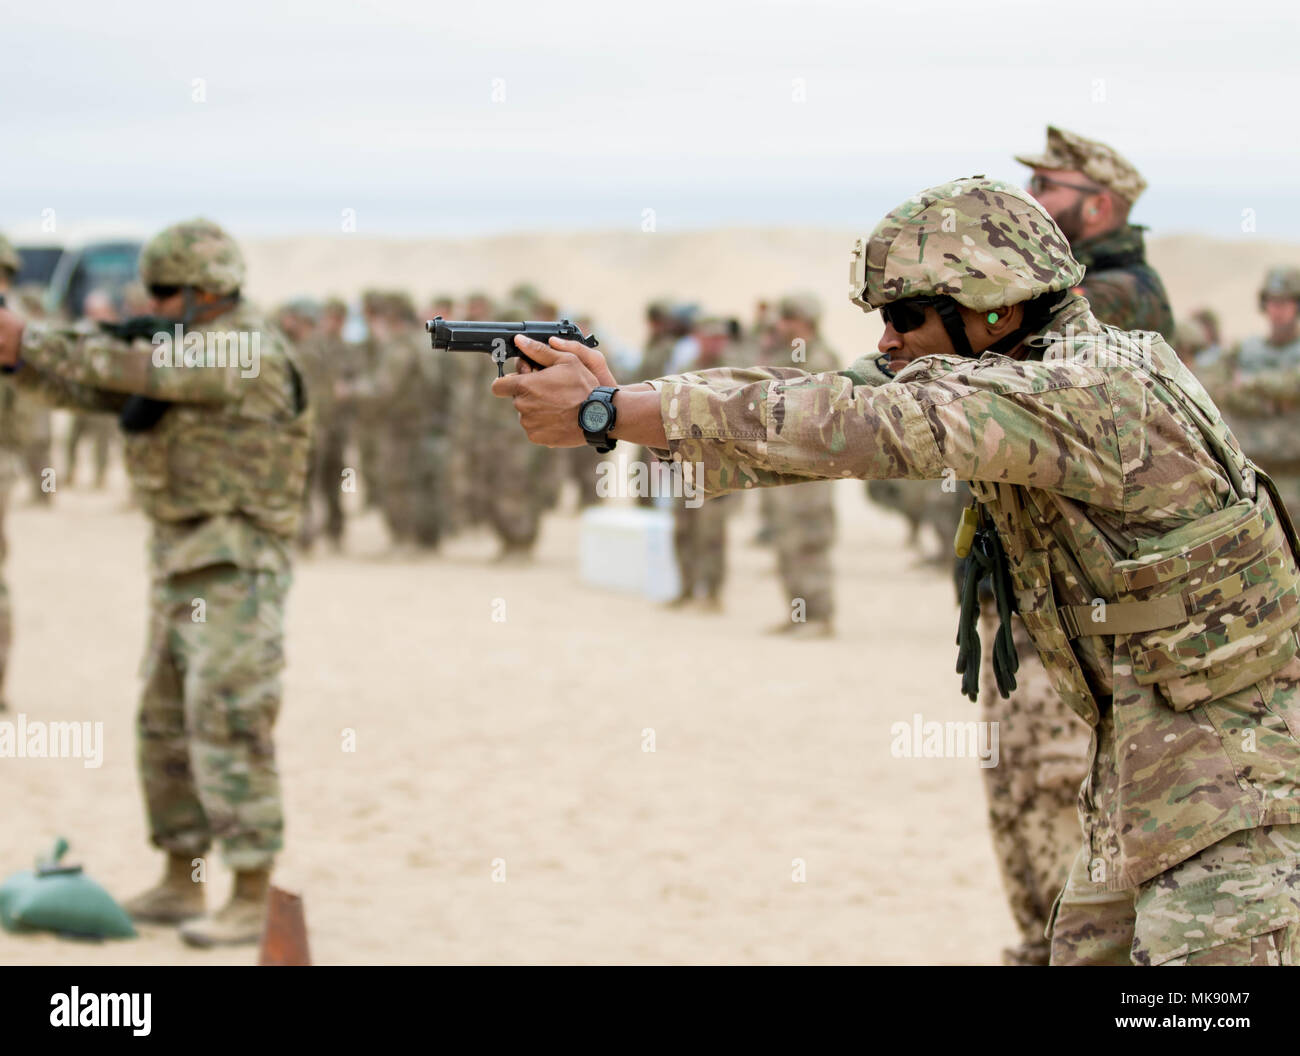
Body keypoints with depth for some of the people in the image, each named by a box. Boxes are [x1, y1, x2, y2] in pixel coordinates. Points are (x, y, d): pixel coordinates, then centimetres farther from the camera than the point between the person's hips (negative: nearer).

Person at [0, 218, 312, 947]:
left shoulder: (247, 352, -15)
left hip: (236, 569, -10)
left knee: (229, 725, -12)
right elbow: (92, 391, 12)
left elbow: (134, 371, -24)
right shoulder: (185, 351, 15)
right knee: (167, 727, 13)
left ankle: (254, 901, -10)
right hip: (182, 563, 10)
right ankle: (180, 886, 22)